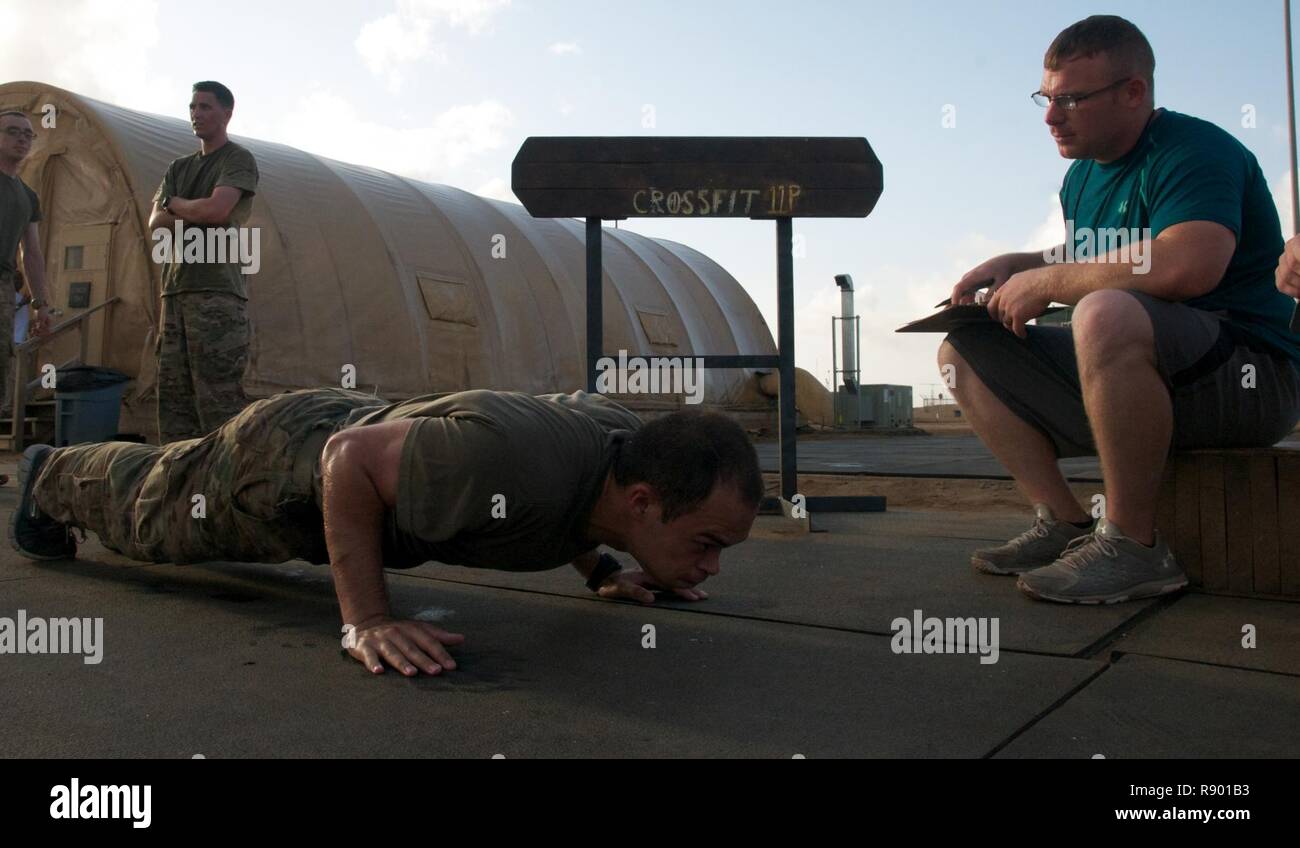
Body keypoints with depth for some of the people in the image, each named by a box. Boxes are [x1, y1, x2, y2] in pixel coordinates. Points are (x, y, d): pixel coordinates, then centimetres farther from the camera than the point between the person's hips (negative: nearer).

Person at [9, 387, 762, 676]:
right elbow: (347, 460, -34)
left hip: (358, 427, 6)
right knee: (143, 510, 29)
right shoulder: (511, 462, -48)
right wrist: (366, 620, -35)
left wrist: (600, 570, -3)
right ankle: (52, 476, 59)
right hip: (283, 462, -6)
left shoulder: (627, 438, -22)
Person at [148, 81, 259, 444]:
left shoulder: (238, 160, 2)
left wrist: (174, 204, 4)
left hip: (217, 291, -8)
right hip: (176, 290, 8)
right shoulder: (179, 168, 23)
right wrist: (197, 216, -7)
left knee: (217, 394, -13)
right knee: (172, 396, 7)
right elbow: (156, 224, 11)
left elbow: (217, 210, -14)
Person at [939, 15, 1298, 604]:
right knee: (962, 350, 2)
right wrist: (1016, 264, 6)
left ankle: (1132, 545, -26)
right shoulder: (1083, 175, 13)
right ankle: (1064, 525, -6)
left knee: (1107, 313, -40)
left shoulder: (1196, 151, -14)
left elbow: (1185, 266, -34)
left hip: (1249, 375, -9)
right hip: (1137, 380, 9)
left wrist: (1046, 281, -22)